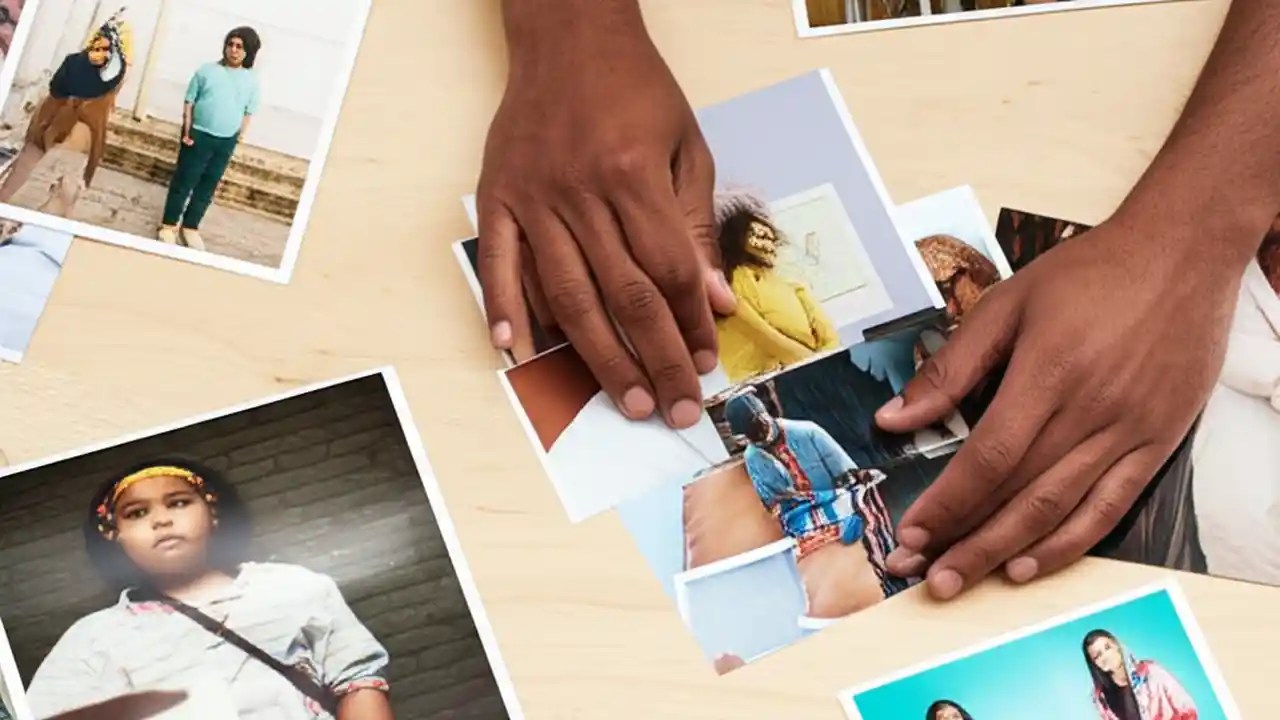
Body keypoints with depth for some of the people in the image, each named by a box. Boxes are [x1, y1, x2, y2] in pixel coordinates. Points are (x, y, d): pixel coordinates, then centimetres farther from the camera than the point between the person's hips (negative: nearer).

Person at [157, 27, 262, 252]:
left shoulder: (251, 79, 2)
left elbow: (248, 113, 5)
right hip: (199, 135, -2)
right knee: (184, 181, 3)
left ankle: (190, 227, 21)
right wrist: (187, 131, -7)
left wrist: (238, 139, 1)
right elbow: (189, 101, 0)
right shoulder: (207, 70, -2)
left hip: (226, 141, 2)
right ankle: (169, 224, 14)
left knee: (208, 186, 9)